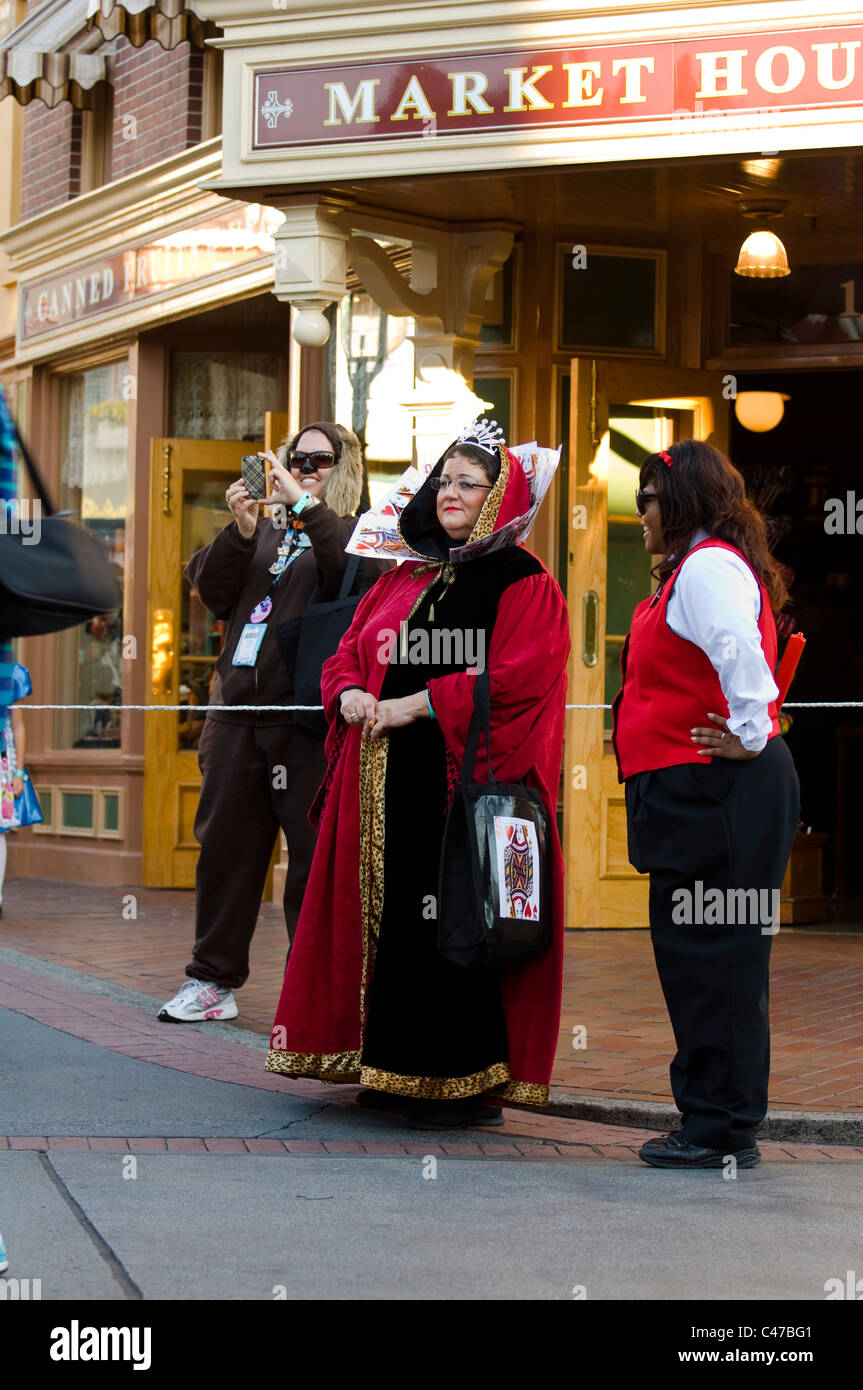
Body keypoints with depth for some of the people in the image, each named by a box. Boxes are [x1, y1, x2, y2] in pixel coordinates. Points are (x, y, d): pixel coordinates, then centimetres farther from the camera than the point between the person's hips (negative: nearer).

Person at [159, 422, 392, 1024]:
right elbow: (214, 593, 8)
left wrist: (304, 504, -18)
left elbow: (368, 573, -17)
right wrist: (240, 532, -8)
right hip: (239, 709, 5)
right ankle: (213, 979, 18)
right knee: (226, 844, 8)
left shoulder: (350, 534, 6)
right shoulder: (263, 533, 19)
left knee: (315, 852, -5)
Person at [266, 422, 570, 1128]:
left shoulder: (523, 583, -2)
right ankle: (394, 1070, 16)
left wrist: (420, 705, -16)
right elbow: (349, 650, 21)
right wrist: (351, 692, -3)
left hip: (469, 777, -7)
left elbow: (517, 678, -15)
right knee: (390, 906, 7)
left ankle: (466, 1082, -1)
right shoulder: (403, 578, 19)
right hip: (390, 777, 7)